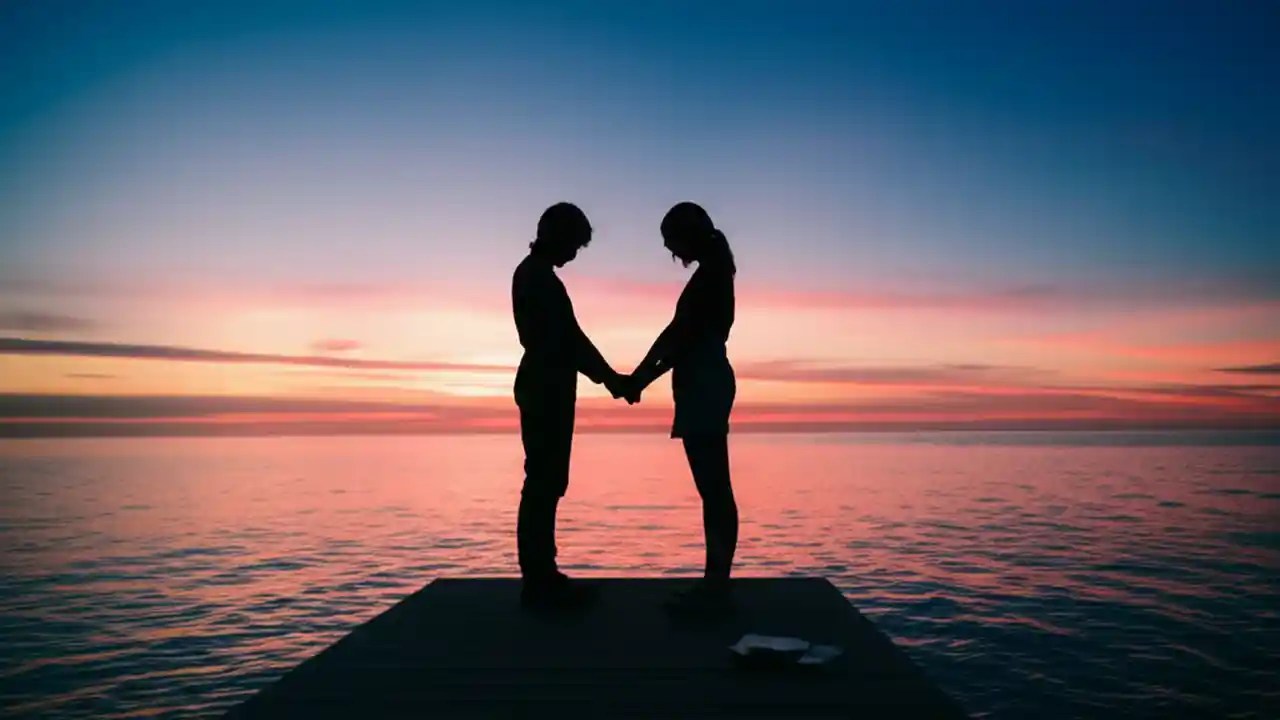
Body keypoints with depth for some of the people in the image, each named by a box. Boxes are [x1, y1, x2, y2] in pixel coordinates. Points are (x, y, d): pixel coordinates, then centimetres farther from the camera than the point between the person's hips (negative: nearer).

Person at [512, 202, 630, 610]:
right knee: (543, 484, -8)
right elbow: (568, 338, -16)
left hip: (544, 389, 10)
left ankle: (543, 577, 17)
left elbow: (557, 338, 20)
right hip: (546, 391, -10)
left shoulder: (533, 273, 19)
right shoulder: (539, 276, -12)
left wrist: (607, 376, 16)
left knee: (546, 483, 11)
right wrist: (608, 377, -8)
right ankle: (538, 583, -2)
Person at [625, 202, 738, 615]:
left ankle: (716, 586, -3)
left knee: (714, 489, -8)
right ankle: (715, 583, 14)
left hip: (704, 388, -10)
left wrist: (644, 378, -7)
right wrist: (639, 376, 17)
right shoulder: (712, 275, 19)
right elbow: (678, 334, 20)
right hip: (705, 388, 10)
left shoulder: (710, 275, -10)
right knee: (713, 489, 9)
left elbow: (684, 339, -15)